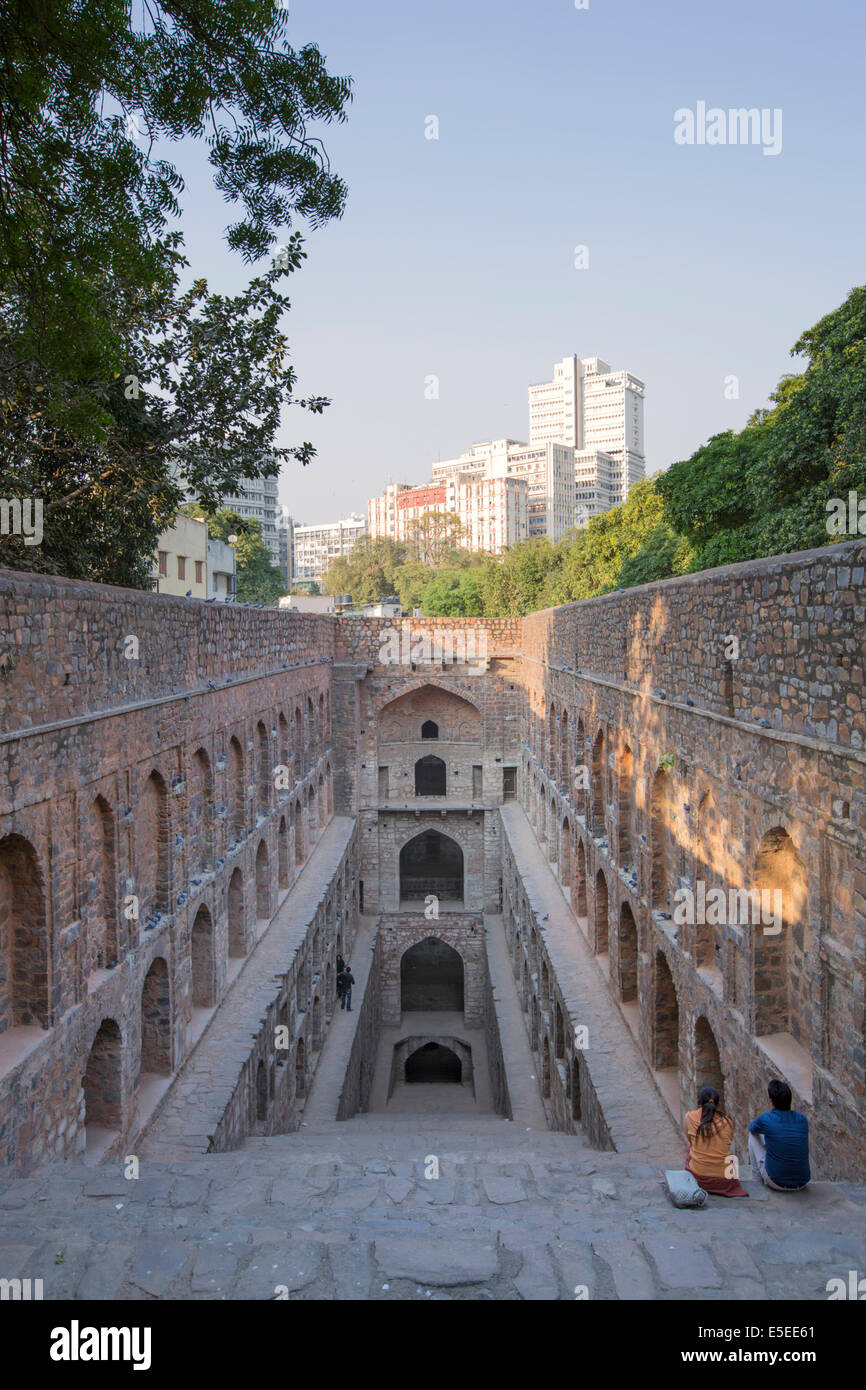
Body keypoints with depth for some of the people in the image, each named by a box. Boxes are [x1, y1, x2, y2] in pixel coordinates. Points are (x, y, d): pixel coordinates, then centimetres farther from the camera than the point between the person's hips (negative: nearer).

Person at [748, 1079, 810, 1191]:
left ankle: (757, 1180, 23)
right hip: (802, 1184, 4)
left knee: (754, 1134, 15)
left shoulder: (765, 1119, -12)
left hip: (776, 1183, -4)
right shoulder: (803, 1119, -1)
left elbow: (751, 1127, 14)